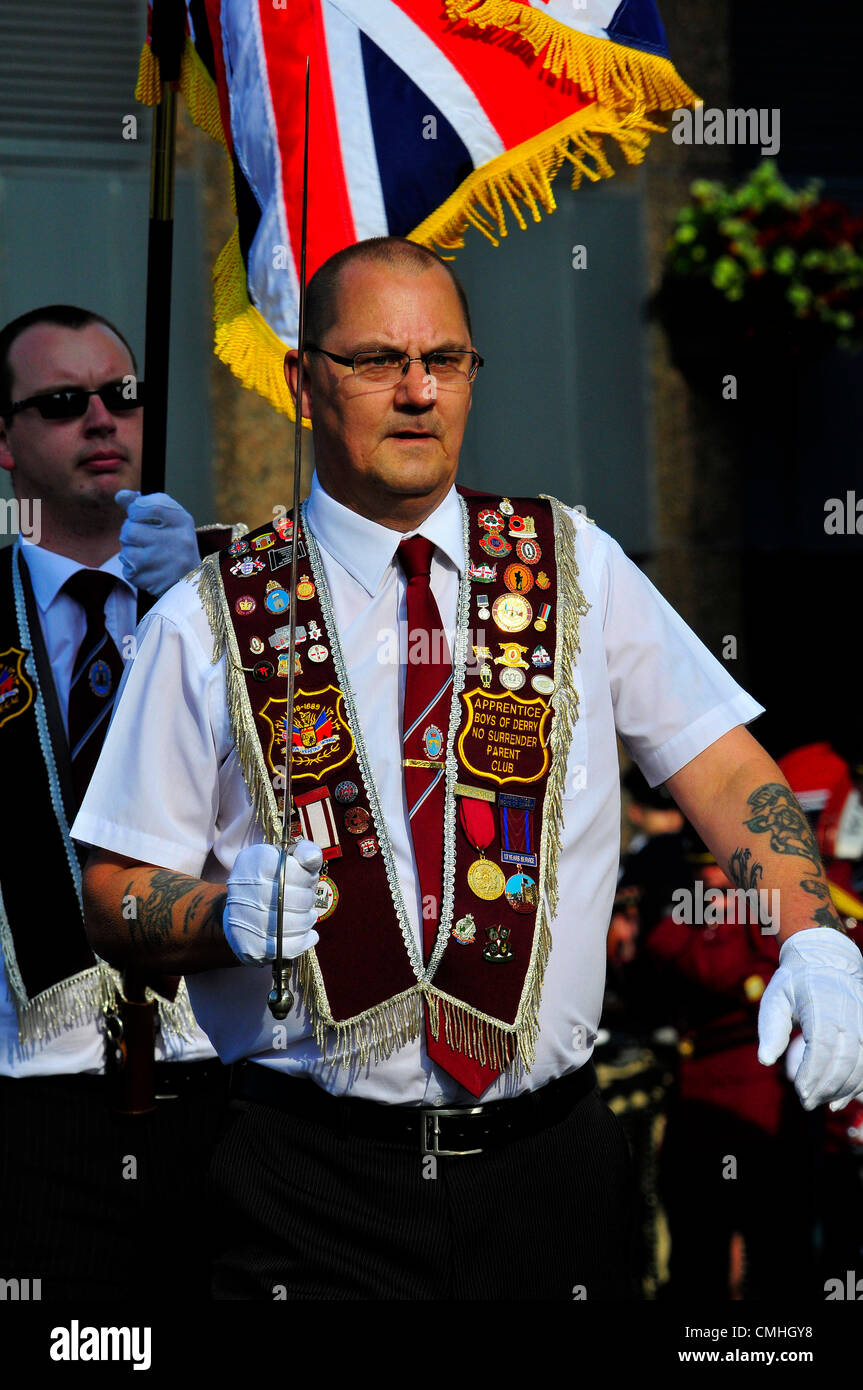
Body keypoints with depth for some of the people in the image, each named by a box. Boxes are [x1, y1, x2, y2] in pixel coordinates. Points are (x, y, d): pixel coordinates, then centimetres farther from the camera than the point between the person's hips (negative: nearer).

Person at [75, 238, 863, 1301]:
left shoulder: (578, 569, 8)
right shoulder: (208, 624, 2)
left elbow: (726, 771, 3)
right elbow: (115, 901, 2)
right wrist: (226, 911, -19)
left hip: (549, 1167, 2)